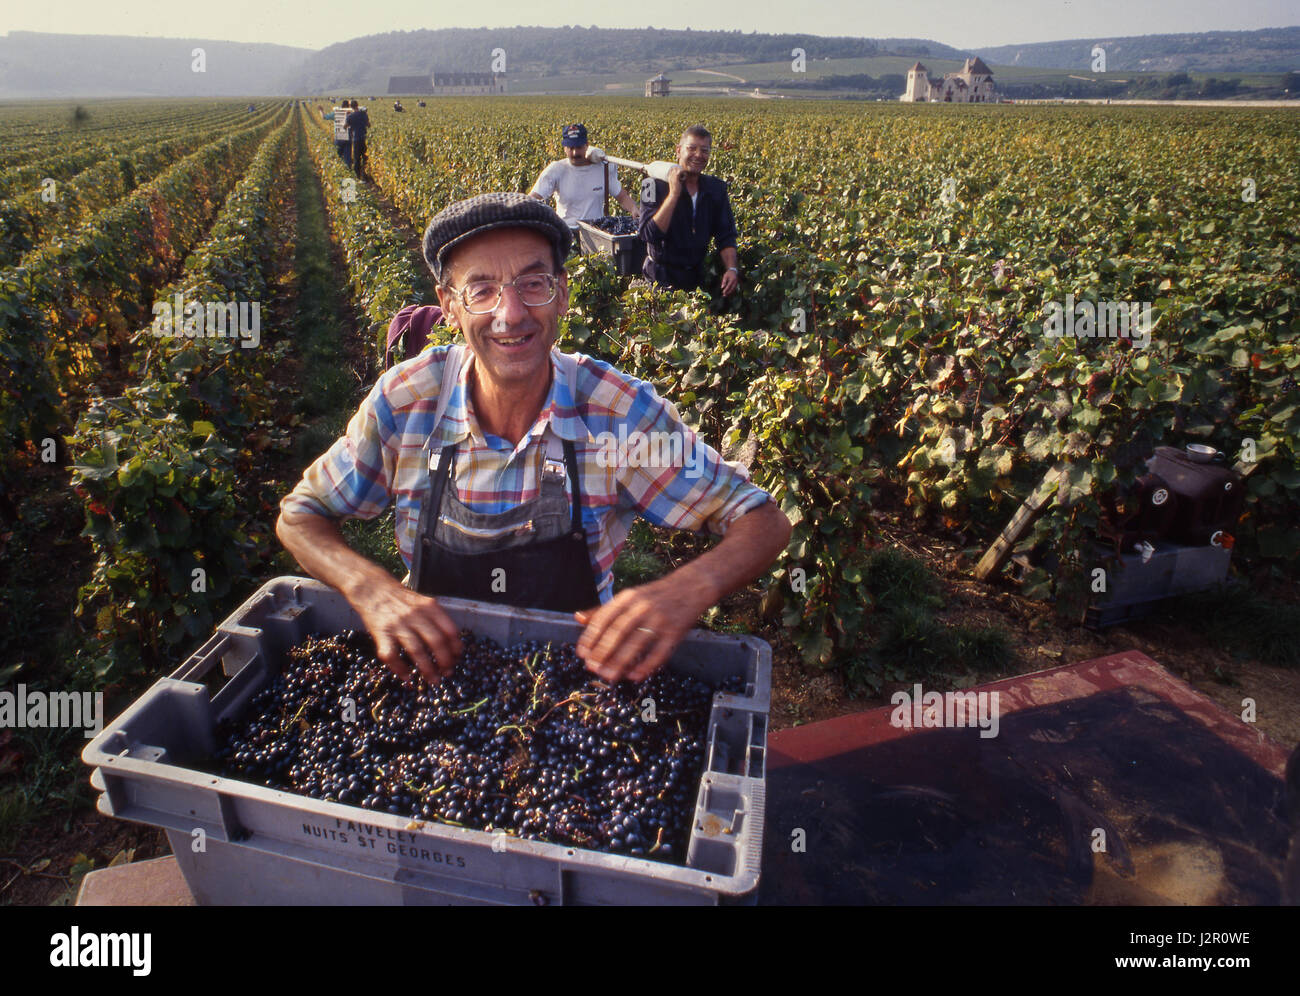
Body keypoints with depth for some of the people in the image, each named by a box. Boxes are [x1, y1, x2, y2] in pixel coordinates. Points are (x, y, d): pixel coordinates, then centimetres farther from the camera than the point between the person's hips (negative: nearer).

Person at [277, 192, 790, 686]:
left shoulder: (620, 409, -17)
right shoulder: (406, 399, -13)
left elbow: (764, 520, -13)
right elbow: (300, 515, -1)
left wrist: (688, 590, -35)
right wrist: (371, 588, -24)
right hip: (438, 666, 1)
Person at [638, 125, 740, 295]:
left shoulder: (716, 189, 3)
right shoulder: (656, 184, -12)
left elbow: (726, 236, 3)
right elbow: (649, 235, -24)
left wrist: (732, 269, -16)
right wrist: (673, 194, -26)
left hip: (697, 278, 5)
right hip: (661, 280, -4)